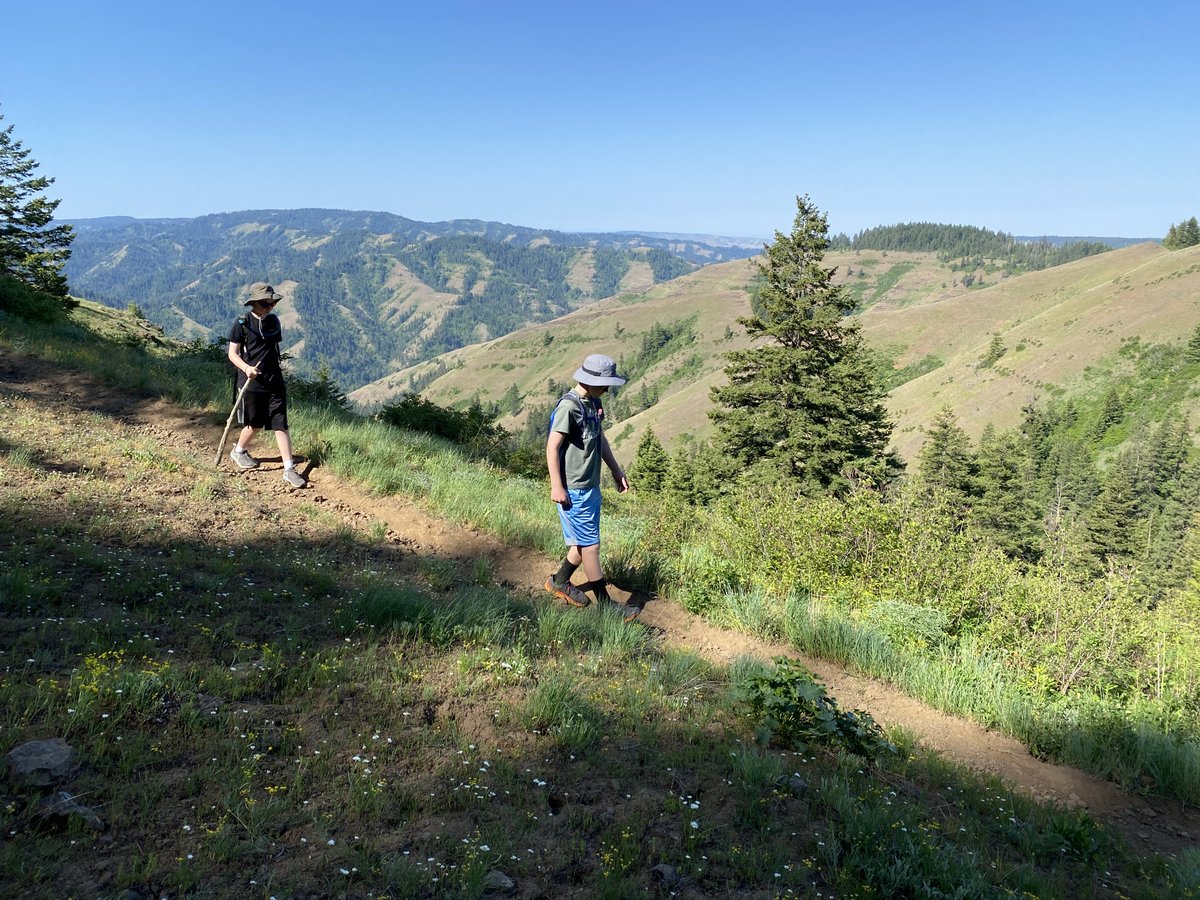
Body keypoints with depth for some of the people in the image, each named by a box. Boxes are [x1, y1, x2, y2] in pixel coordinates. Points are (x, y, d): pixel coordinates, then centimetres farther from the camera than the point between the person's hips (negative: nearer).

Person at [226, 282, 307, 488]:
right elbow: (232, 353, -8)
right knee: (253, 424, 10)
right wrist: (246, 368, -26)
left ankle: (289, 469, 0)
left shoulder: (273, 321, 7)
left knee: (281, 425, -1)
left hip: (275, 382, 4)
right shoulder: (242, 323, -7)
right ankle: (239, 452, 40)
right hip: (251, 383, -4)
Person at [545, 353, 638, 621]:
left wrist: (616, 471, 22)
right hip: (573, 490, -9)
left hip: (591, 486, 9)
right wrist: (556, 487, -19)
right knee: (590, 545, 0)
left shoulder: (593, 403, 8)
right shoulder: (569, 406, -19)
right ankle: (606, 605, 9)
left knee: (585, 541, 18)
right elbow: (552, 447, -18)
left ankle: (559, 582, 36)